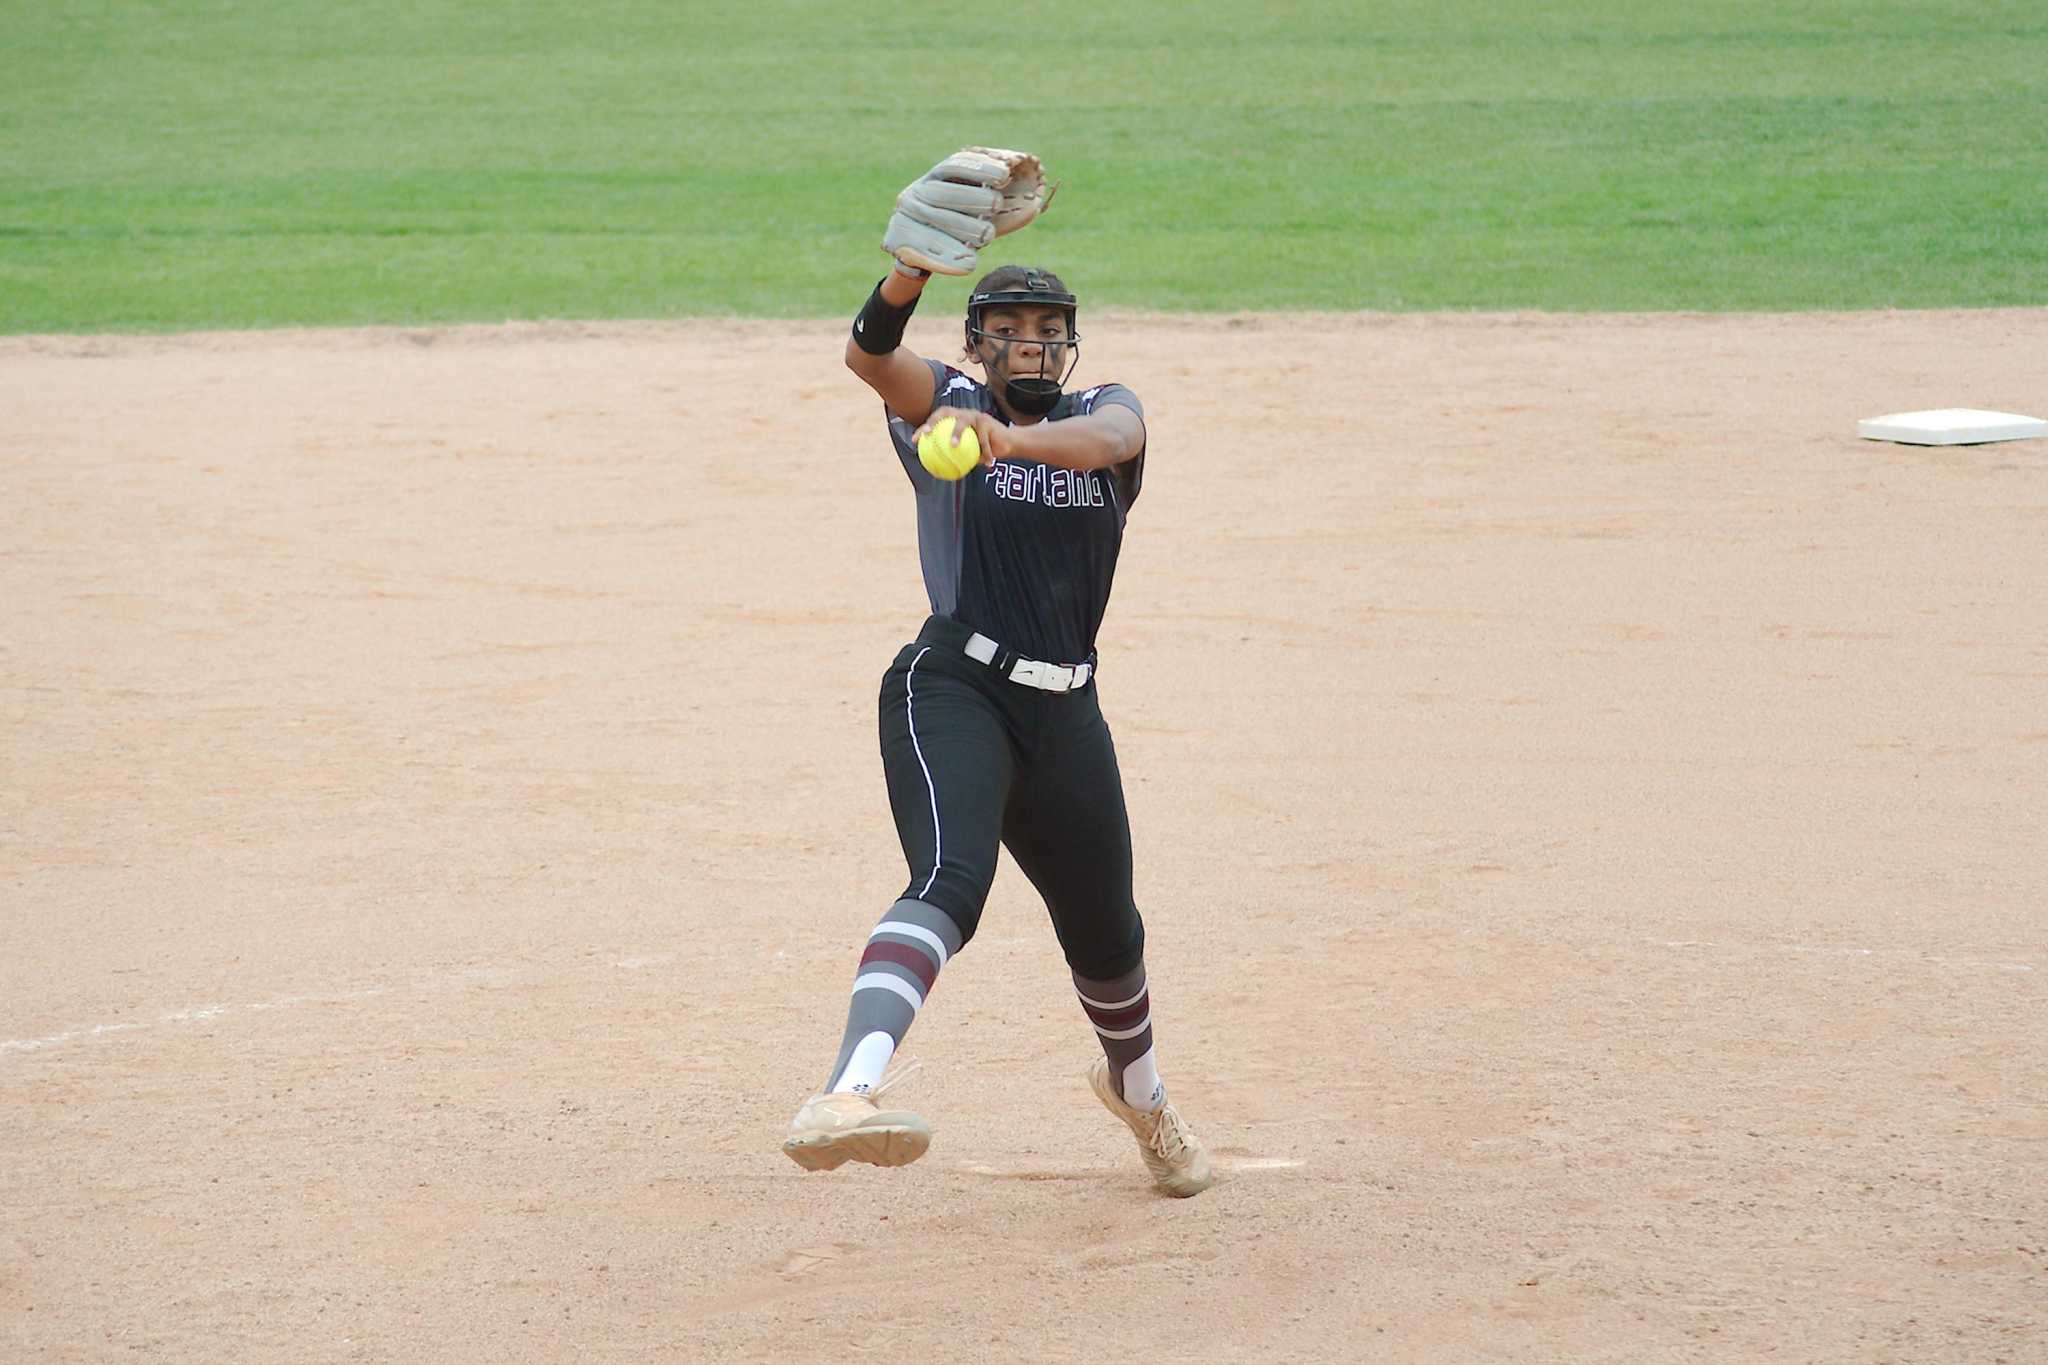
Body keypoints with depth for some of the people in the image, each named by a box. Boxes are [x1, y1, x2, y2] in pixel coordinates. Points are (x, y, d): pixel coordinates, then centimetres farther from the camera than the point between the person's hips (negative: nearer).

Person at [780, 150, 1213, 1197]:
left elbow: (1105, 438, -19)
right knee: (950, 881, -31)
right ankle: (843, 1098, -50)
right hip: (951, 690, -4)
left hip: (1066, 713, 4)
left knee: (1105, 932, 19)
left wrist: (1012, 441, -41)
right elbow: (871, 355, -20)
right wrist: (912, 273, -42)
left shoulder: (1106, 412, 7)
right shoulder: (949, 407, 2)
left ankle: (1137, 1091, 52)